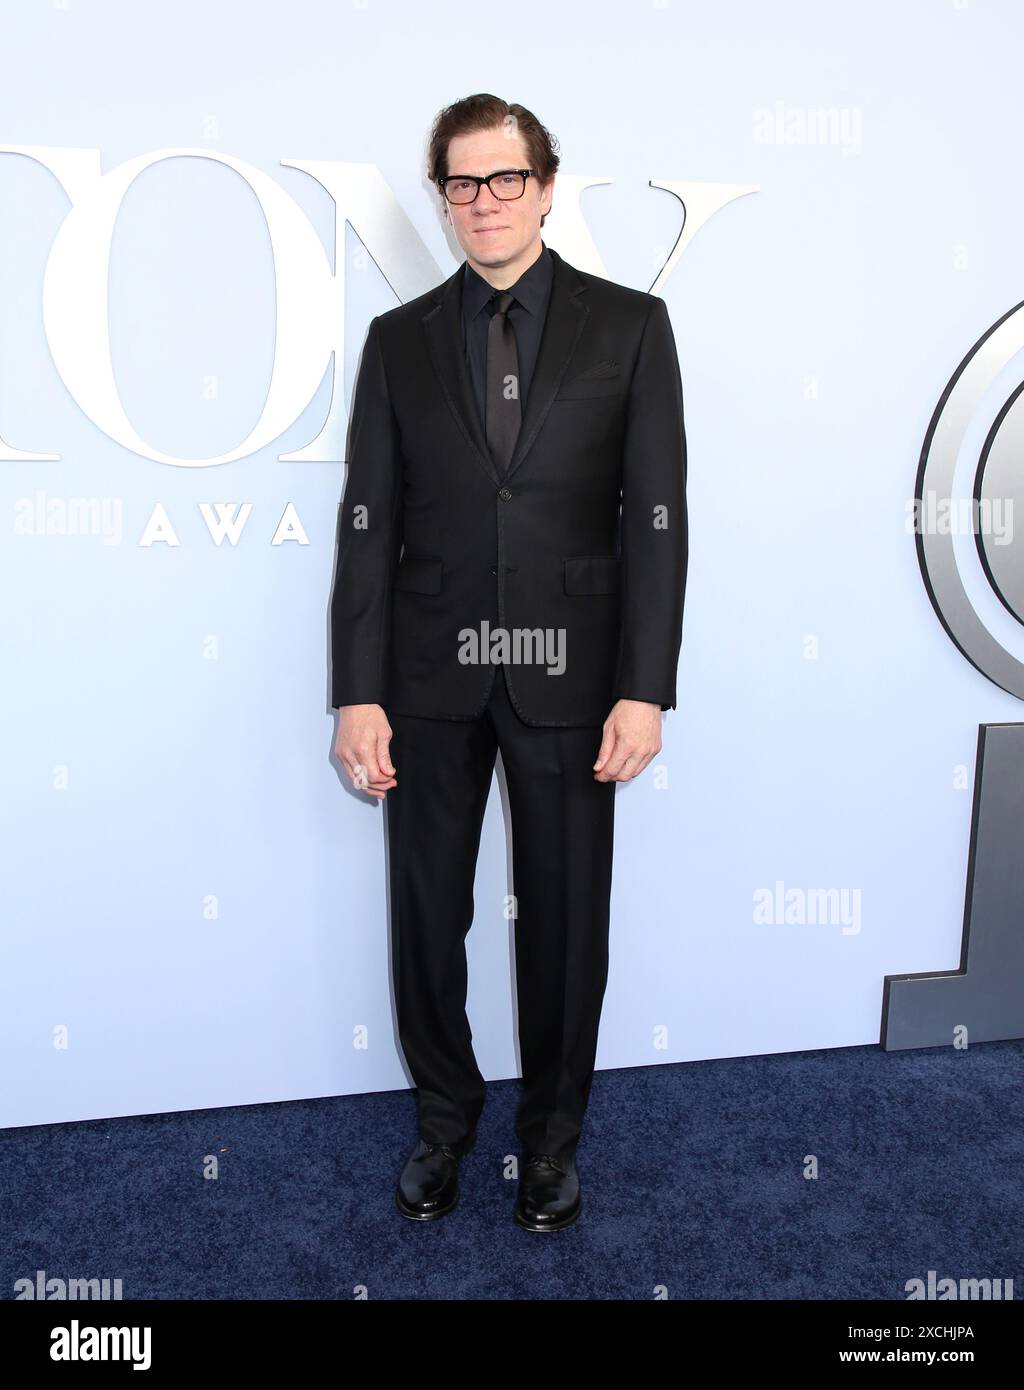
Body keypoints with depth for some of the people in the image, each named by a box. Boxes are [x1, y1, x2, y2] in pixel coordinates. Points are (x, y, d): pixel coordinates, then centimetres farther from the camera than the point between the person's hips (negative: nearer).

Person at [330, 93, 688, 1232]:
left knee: (565, 918, 10)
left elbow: (656, 517, -3)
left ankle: (553, 1130, 33)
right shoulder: (399, 340, 7)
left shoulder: (629, 326, 2)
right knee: (426, 914, 11)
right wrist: (358, 693, -4)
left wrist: (645, 689, -10)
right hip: (431, 675, 2)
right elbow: (368, 526, 3)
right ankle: (445, 1114, 35)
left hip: (567, 676, -1)